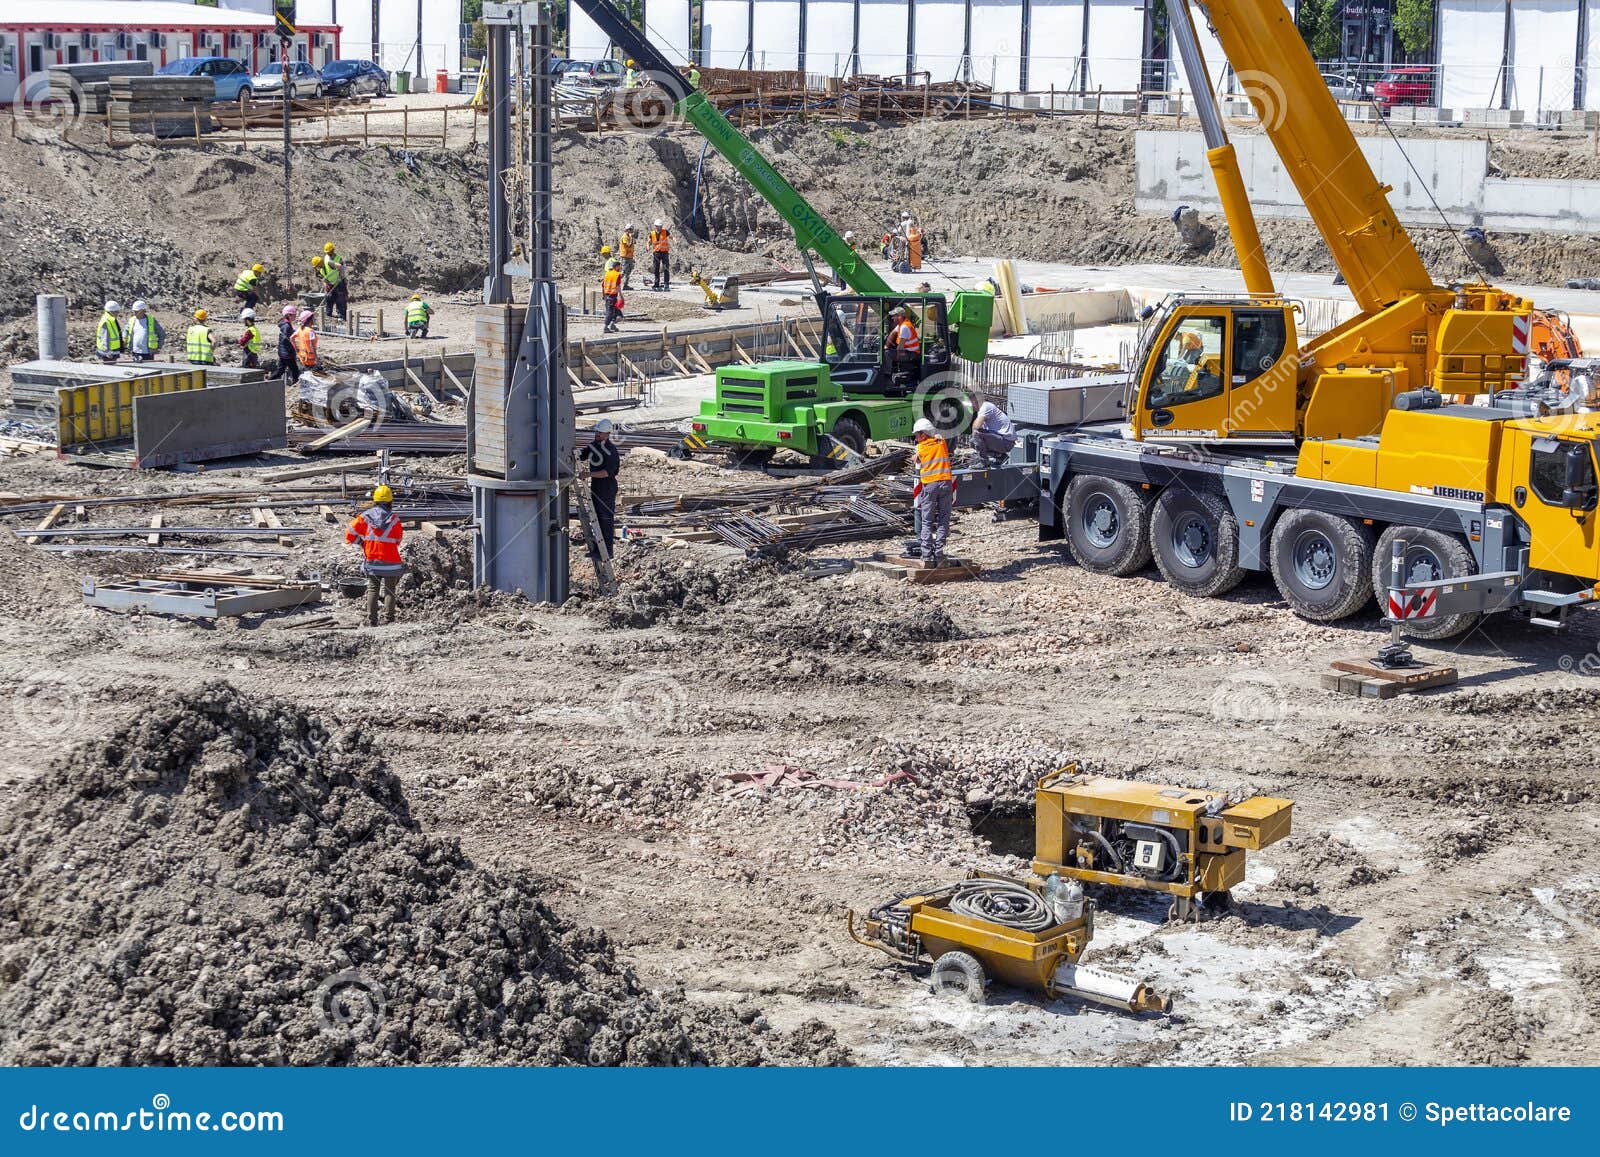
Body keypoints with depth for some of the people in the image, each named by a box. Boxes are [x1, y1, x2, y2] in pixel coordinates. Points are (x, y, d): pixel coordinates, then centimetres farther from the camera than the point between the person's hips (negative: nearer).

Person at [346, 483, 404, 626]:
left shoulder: (365, 517, -6)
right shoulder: (394, 520, -11)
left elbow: (349, 535, -4)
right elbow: (398, 540, 1)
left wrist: (361, 541, 12)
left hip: (372, 561, 2)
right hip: (390, 563, -2)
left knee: (372, 590, 12)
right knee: (389, 591, 8)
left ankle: (371, 620, 9)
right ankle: (388, 620, 5)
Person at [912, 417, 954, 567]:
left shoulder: (920, 448, 5)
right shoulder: (942, 442, 12)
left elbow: (918, 467, 15)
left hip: (929, 485, -2)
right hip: (946, 482, 2)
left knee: (926, 522, 4)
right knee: (943, 520, 6)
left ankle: (927, 554, -3)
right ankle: (939, 551, -1)